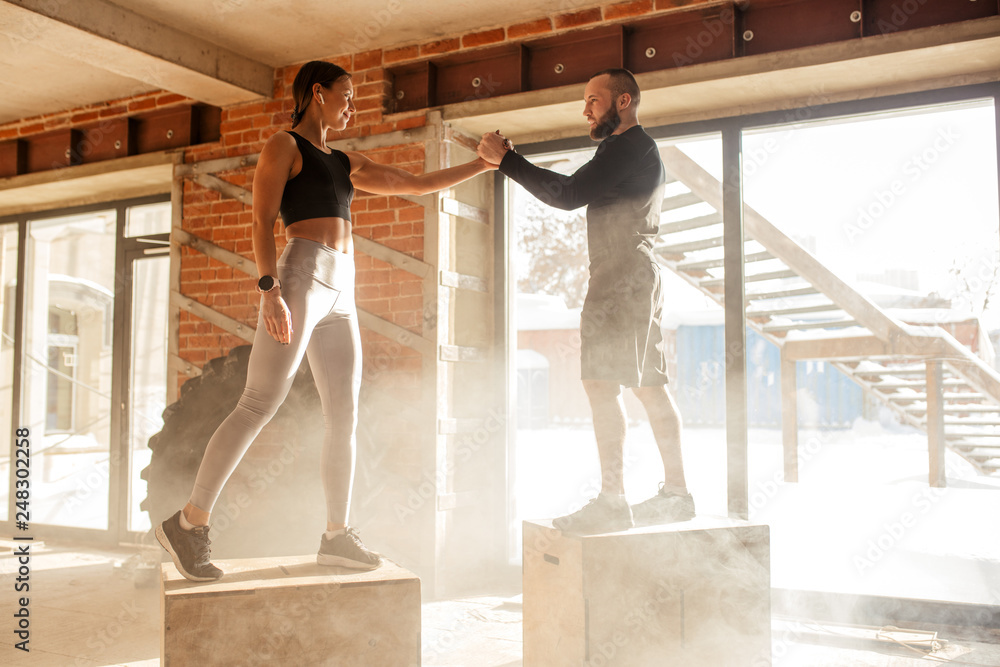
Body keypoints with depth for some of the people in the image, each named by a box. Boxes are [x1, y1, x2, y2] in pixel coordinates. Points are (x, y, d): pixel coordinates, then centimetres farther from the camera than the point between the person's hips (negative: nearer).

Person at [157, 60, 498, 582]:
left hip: (340, 295, 8)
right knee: (259, 405, -14)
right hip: (301, 278, -8)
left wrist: (481, 165, 24)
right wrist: (270, 289, -20)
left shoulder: (347, 164, 25)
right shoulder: (282, 146, 5)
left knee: (344, 416, 3)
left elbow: (418, 185, 27)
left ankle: (336, 537, 8)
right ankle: (189, 523, -8)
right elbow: (261, 222, -6)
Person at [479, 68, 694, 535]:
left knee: (602, 383, -14)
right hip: (638, 275, 11)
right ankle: (676, 492, 13)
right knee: (649, 386, 9)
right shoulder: (640, 150, 26)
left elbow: (569, 195, -17)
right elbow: (582, 193, 21)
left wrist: (506, 159, -12)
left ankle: (611, 501, -16)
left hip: (619, 274, -11)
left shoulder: (628, 147, -9)